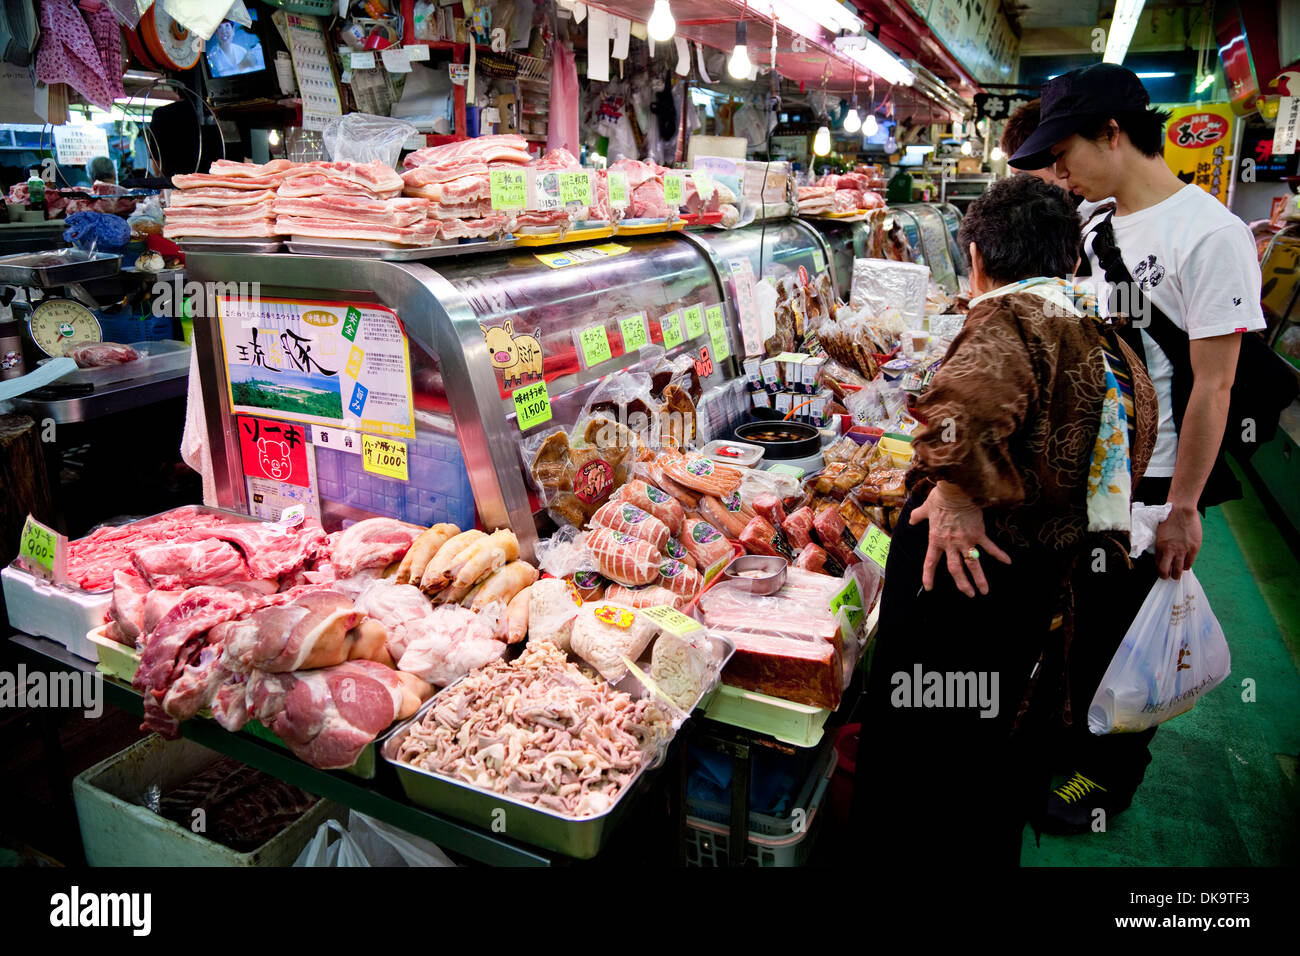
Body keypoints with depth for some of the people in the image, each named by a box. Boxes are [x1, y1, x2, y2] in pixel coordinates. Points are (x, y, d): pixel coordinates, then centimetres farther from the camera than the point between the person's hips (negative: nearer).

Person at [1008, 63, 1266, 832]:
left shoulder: (1209, 234, -18)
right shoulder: (1096, 226, 5)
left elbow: (1212, 385, -18)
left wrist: (1183, 509, -16)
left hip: (1150, 481, -7)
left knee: (1128, 630, 8)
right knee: (1070, 612, 19)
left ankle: (1111, 777, 30)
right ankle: (1067, 729, 41)